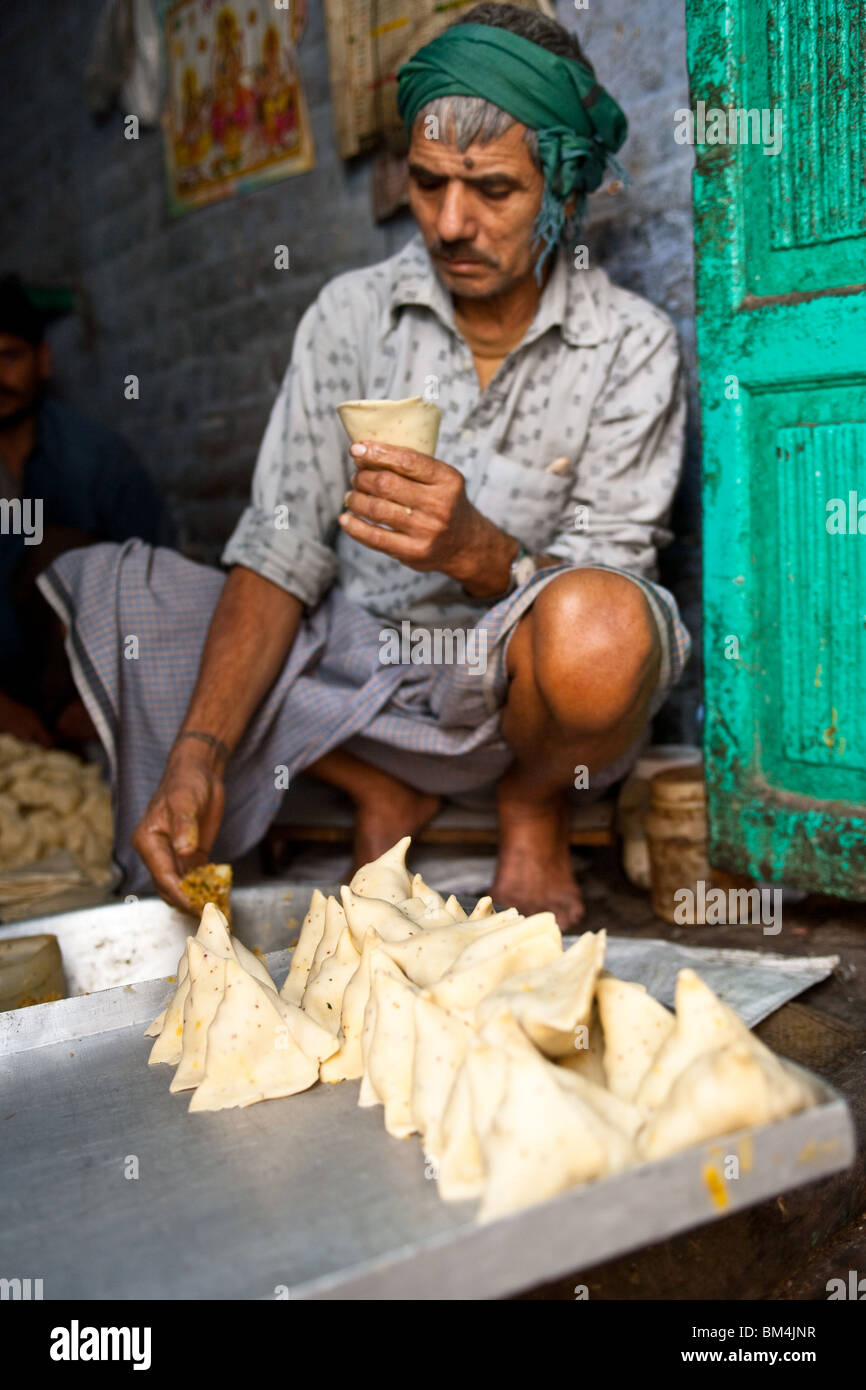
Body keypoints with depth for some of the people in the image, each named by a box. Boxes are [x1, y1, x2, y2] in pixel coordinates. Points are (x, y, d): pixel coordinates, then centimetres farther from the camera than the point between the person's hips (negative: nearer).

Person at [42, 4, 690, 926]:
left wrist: (475, 551, -33)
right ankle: (383, 791, 2)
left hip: (521, 682, -3)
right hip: (357, 661, 4)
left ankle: (535, 804, -1)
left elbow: (601, 604, -11)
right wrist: (198, 758, -22)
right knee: (99, 592, -8)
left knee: (591, 630, -39)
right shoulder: (351, 314, -1)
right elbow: (279, 555, -8)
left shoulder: (630, 347, -7)